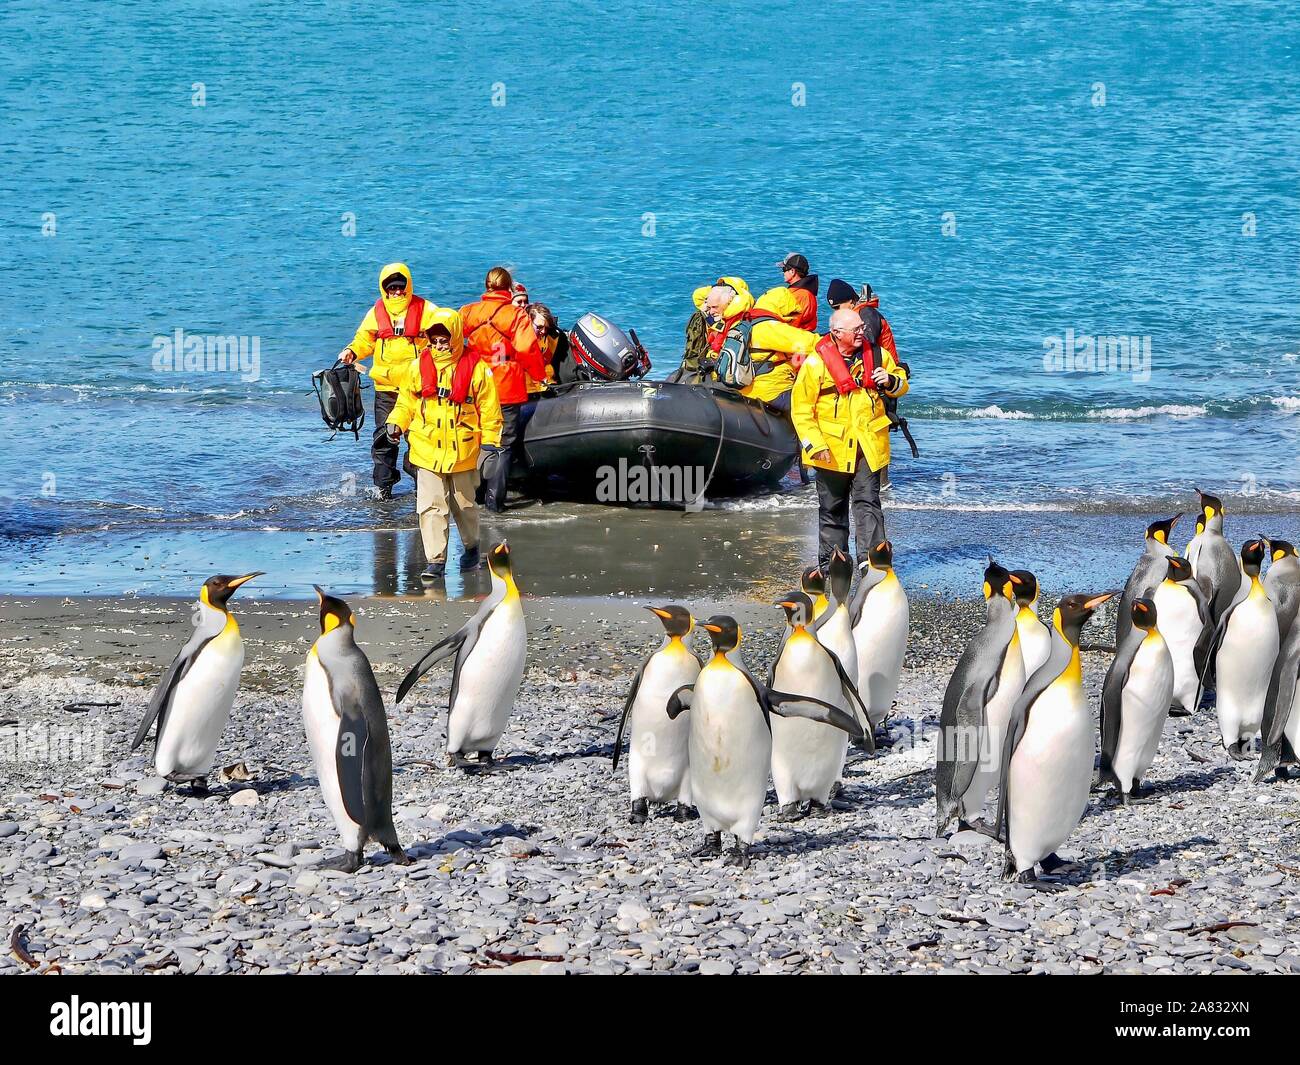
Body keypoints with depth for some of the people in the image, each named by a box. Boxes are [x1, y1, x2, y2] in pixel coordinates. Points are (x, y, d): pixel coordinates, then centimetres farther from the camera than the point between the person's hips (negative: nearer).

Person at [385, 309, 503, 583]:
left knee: (465, 504, 15)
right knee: (430, 506, -4)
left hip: (463, 452, -1)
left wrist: (489, 442, -3)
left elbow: (489, 408, -2)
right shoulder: (418, 366, 0)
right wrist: (395, 424, -6)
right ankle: (435, 560, 0)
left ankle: (471, 547, 38)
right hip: (427, 450, 1)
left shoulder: (476, 368, -7)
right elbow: (406, 402, 10)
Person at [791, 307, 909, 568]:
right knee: (832, 507, 10)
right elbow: (801, 408, -7)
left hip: (869, 445, 1)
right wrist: (814, 445, -14)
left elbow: (901, 384, 17)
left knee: (867, 503, -4)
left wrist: (891, 381, -8)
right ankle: (831, 561, 20)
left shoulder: (876, 354, 4)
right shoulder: (816, 363, -8)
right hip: (832, 450, -1)